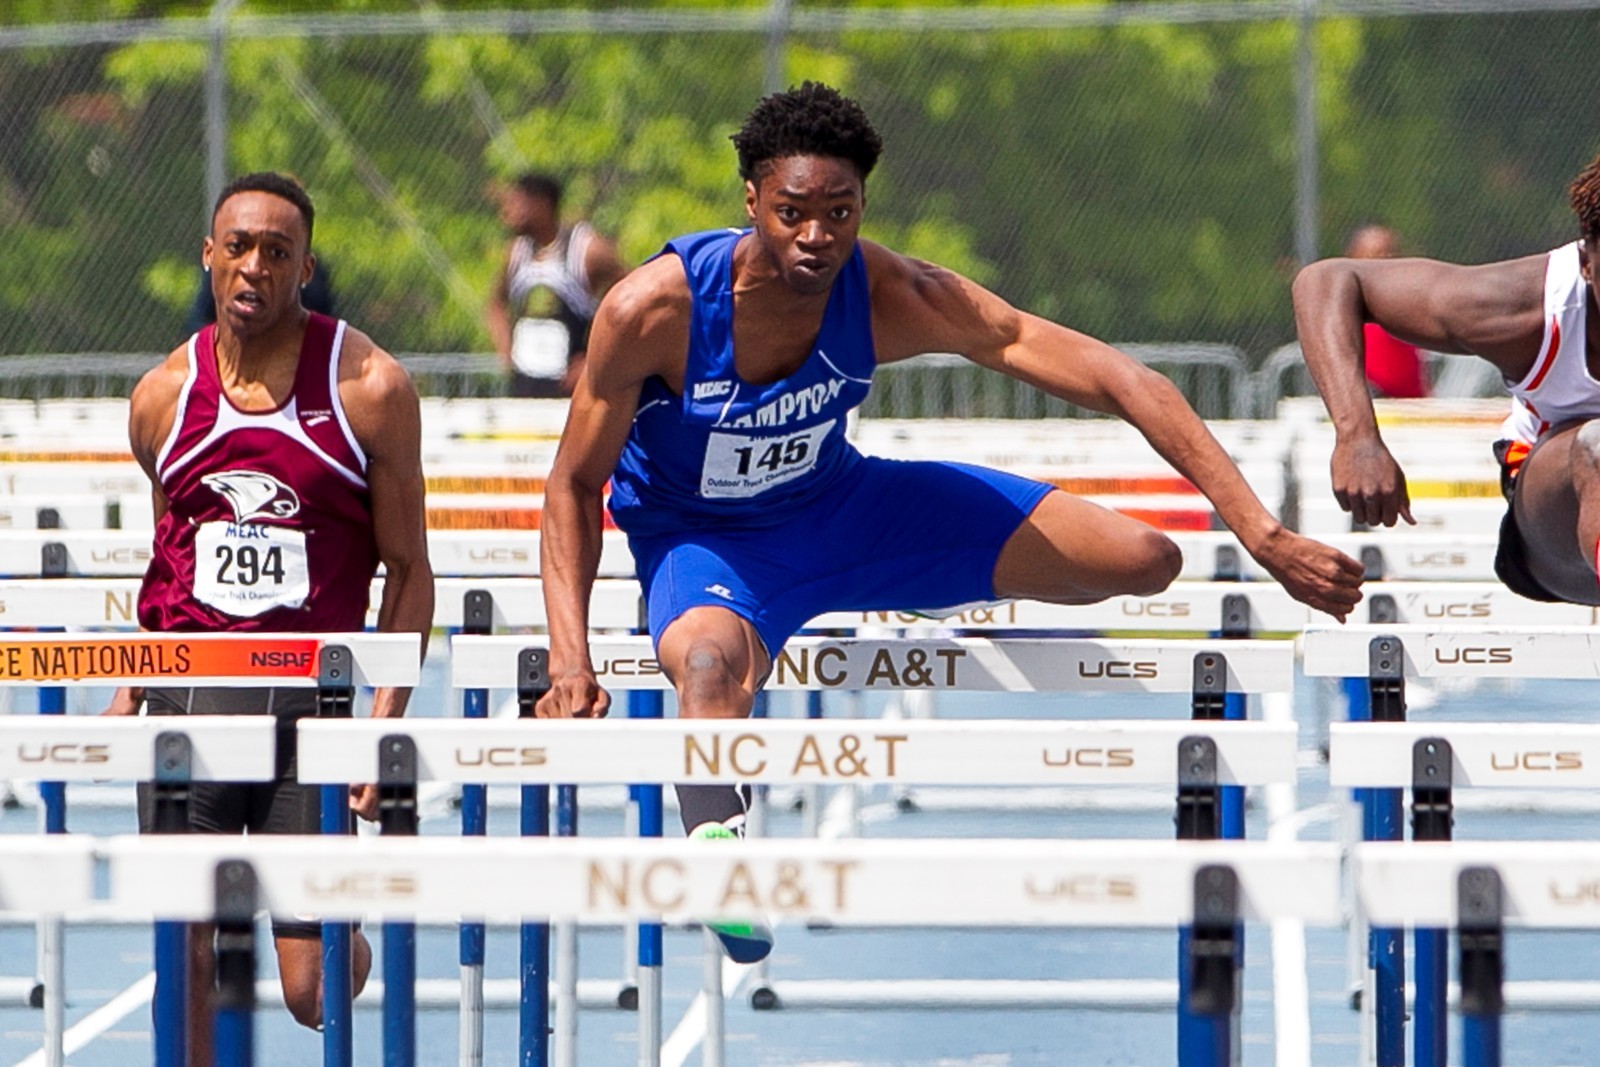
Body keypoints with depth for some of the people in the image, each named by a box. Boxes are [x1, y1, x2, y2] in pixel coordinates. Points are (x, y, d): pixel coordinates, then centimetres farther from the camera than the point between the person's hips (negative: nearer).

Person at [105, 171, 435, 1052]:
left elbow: (408, 573, 0)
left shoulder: (370, 390, -3)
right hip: (186, 697, 2)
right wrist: (132, 688, 11)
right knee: (184, 960, -3)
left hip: (312, 701, -2)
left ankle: (352, 942, 31)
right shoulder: (162, 398, 6)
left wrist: (386, 715, -10)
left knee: (311, 991, -4)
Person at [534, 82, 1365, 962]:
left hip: (840, 504, 4)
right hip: (699, 541, -4)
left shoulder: (896, 298, -25)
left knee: (1141, 560, -3)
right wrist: (571, 663, -30)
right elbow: (574, 486, -15)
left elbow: (1118, 381, -27)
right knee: (712, 663, -43)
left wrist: (1261, 534, -34)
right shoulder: (651, 311, -29)